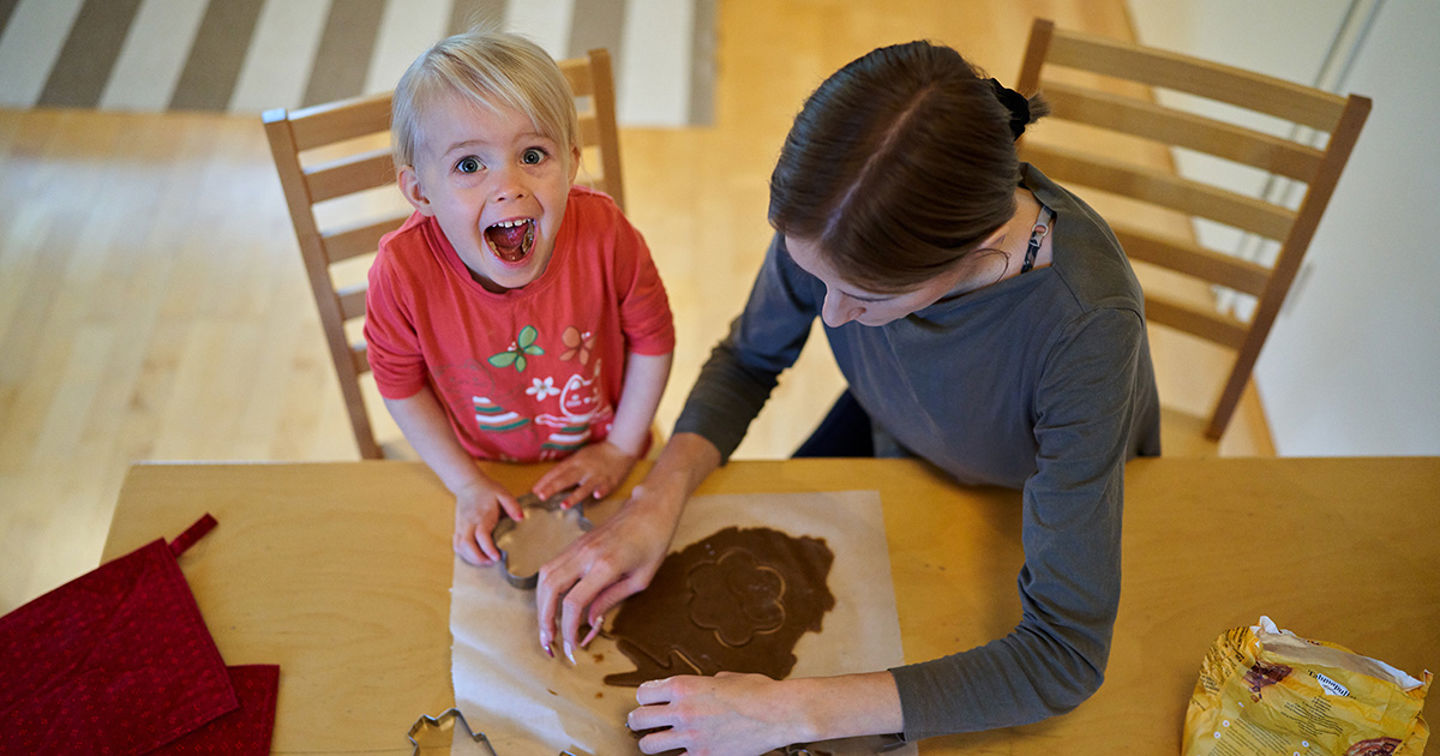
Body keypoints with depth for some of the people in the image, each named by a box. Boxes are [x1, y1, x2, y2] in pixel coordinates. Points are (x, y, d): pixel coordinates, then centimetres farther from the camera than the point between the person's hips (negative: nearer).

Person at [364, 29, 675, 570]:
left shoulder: (603, 234, -32)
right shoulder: (403, 271, -32)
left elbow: (652, 340, -14)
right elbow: (402, 388, -13)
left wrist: (622, 449, -8)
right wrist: (468, 486, -11)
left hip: (595, 465, 0)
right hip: (489, 469, 0)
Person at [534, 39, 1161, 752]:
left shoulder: (1088, 324, -45)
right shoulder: (834, 221, -32)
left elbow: (1065, 654, -40)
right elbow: (747, 362, -11)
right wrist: (656, 500, -29)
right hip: (892, 441, 3)